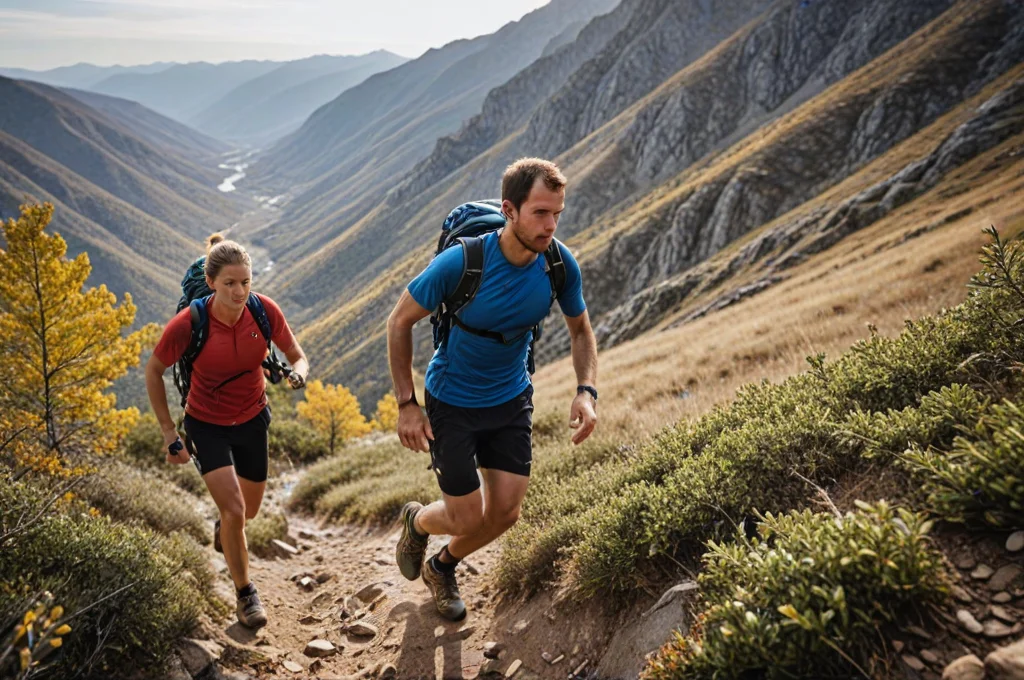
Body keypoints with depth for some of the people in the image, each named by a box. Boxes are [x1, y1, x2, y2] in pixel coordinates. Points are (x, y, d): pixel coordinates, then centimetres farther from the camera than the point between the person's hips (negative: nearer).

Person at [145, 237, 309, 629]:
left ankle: (224, 526, 57)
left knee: (250, 510, 18)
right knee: (234, 511, -15)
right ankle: (245, 593, 10)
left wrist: (299, 373, -29)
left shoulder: (265, 310, -19)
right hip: (207, 426, -3)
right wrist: (169, 433, -9)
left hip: (252, 420, 3)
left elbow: (296, 356, -4)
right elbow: (154, 371, -9)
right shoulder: (187, 325, -26)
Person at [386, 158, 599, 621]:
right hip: (451, 402, -4)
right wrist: (407, 405, -14)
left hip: (512, 400, 4)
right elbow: (399, 322, -14)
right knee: (467, 519, 0)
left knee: (504, 514, 5)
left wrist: (586, 391, -14)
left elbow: (580, 329, 3)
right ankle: (416, 521, 37)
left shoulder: (561, 264, -16)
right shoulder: (460, 262, -28)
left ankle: (442, 569, 36)